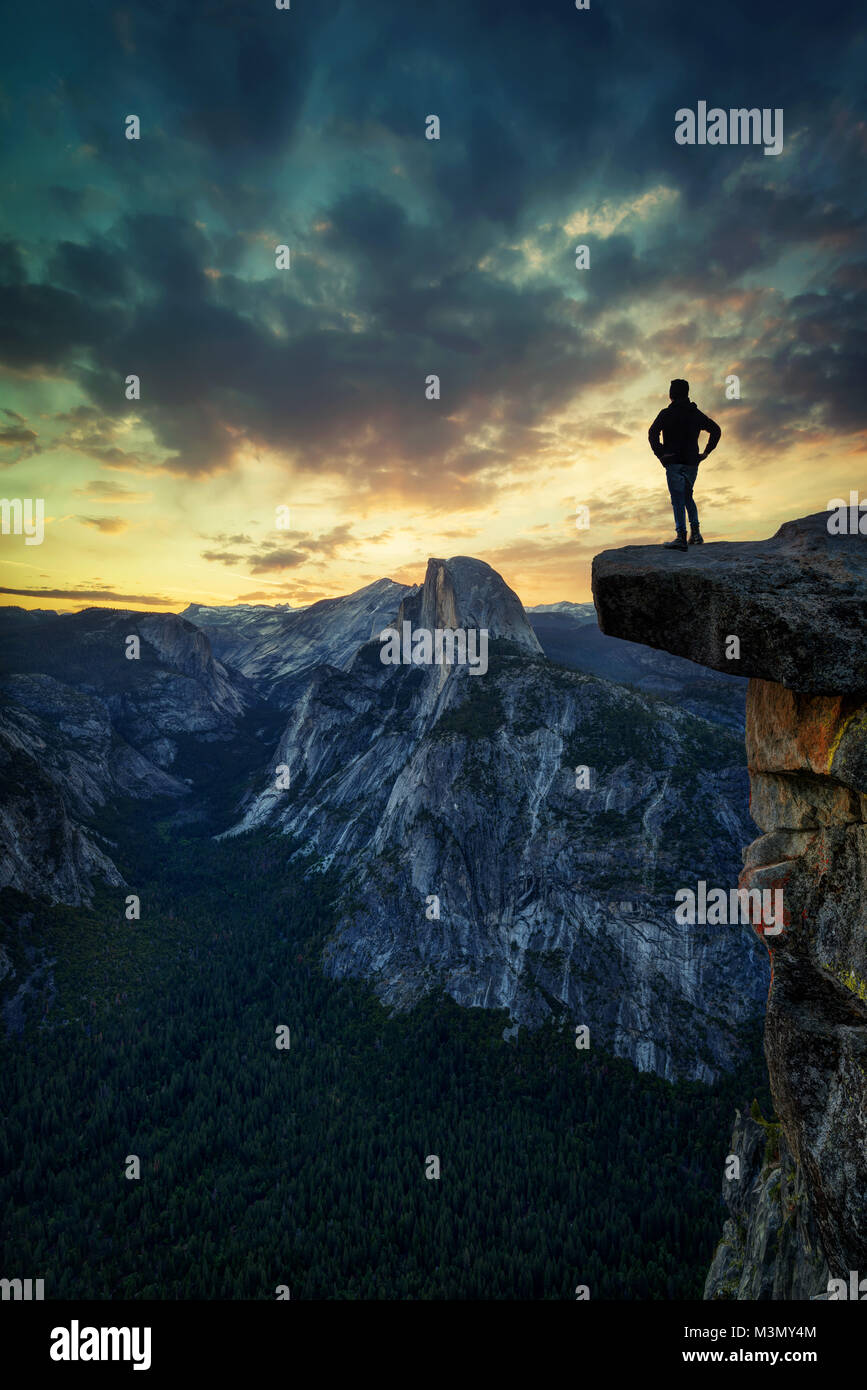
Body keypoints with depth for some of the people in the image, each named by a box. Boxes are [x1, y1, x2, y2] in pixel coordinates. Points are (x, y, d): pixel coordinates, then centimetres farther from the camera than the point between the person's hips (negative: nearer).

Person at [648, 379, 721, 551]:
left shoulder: (666, 414, -4)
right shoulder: (696, 414, 11)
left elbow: (652, 433, -17)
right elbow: (716, 430, 11)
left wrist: (660, 453, -11)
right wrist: (706, 452, 9)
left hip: (673, 462, -5)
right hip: (692, 462, 5)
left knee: (677, 499, -5)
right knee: (688, 496, 20)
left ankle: (681, 538, -13)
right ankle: (696, 533, 12)